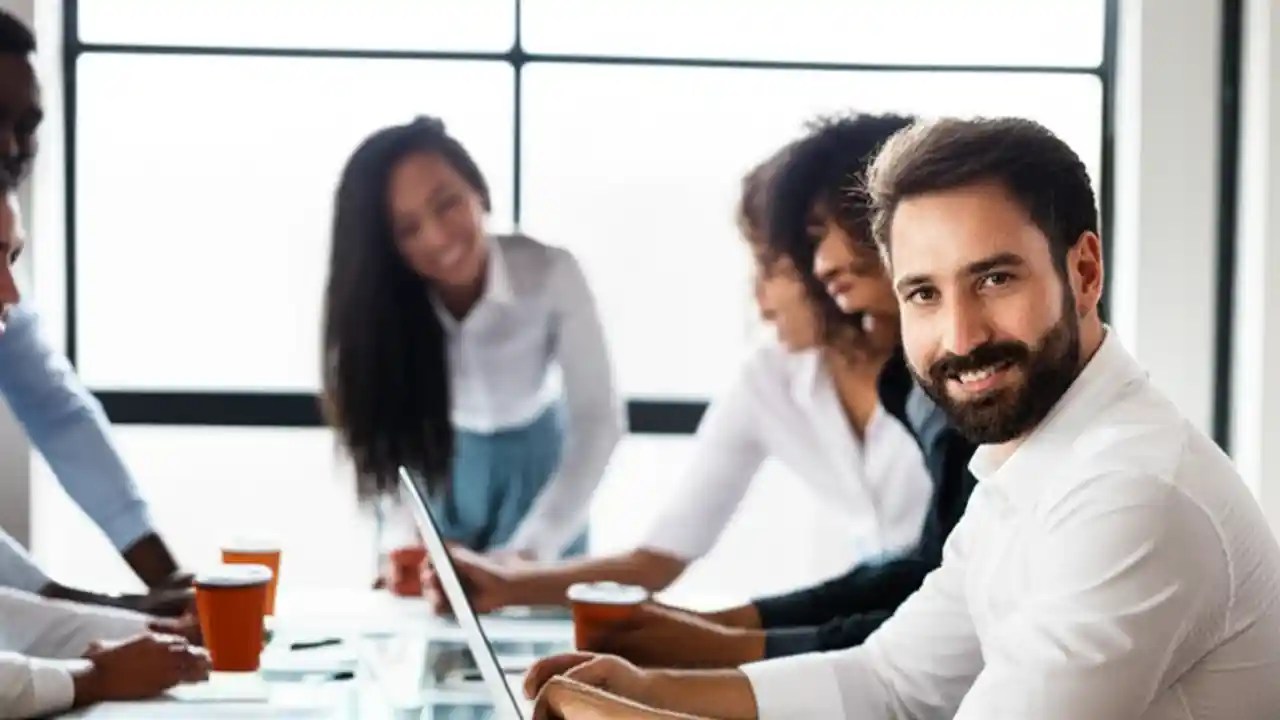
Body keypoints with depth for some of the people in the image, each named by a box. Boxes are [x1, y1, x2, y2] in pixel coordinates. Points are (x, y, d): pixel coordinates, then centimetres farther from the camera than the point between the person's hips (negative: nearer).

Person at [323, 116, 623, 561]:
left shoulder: (551, 274, -29)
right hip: (434, 470, 1)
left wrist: (531, 548, -33)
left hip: (536, 463, -1)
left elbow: (597, 420, -25)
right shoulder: (376, 301, -24)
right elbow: (375, 438, -20)